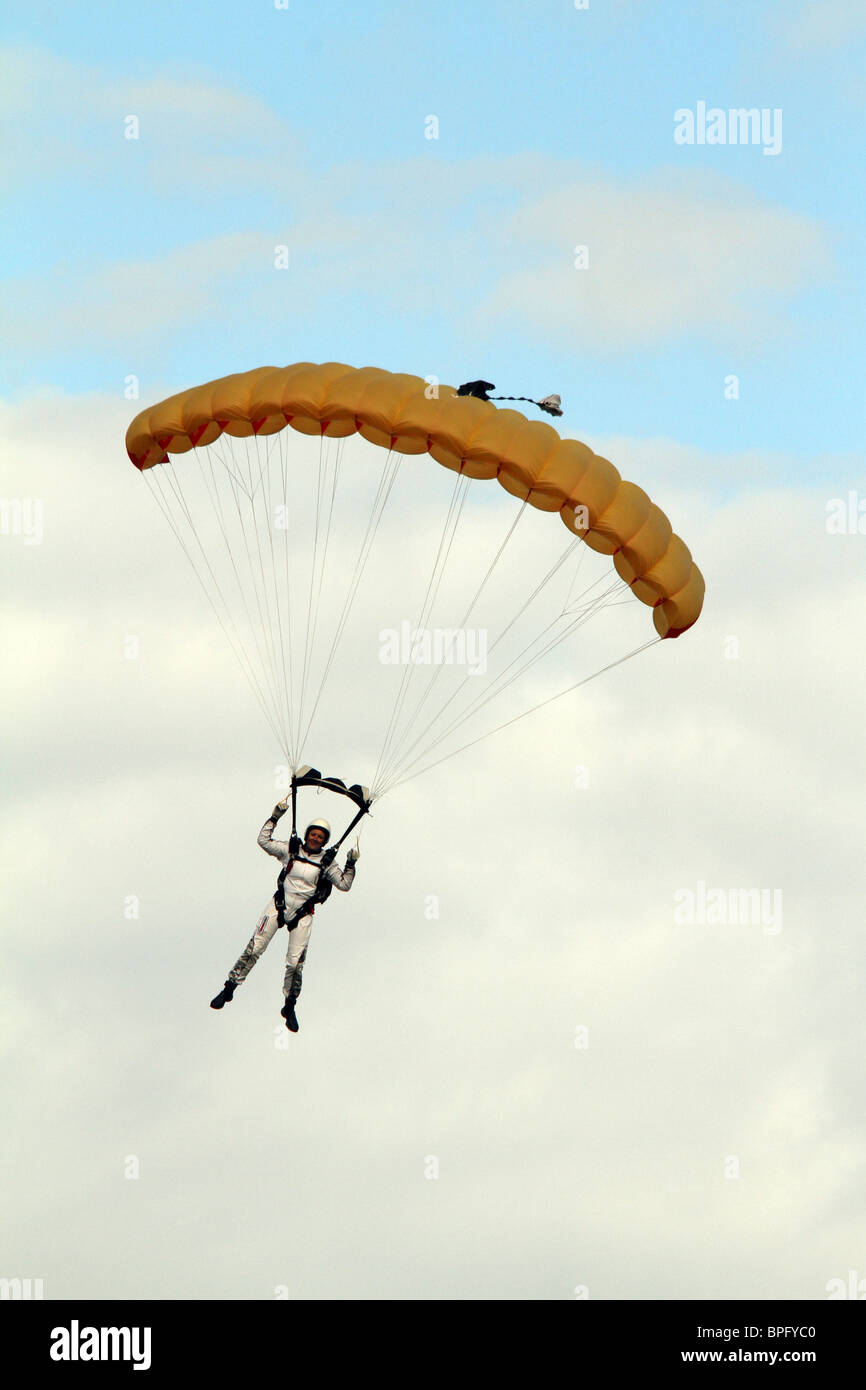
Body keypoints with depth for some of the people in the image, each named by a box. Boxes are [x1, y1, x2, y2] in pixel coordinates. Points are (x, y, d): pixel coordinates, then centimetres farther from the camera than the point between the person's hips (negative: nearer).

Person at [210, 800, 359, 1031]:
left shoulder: (327, 862, 2)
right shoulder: (291, 849, 2)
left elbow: (344, 884, 4)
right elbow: (264, 840, 3)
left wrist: (351, 865, -10)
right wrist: (275, 817, -3)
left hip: (303, 914, 0)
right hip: (279, 905, 0)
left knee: (295, 962, -5)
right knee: (254, 949, -6)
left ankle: (290, 1007, 11)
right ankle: (229, 988, 6)